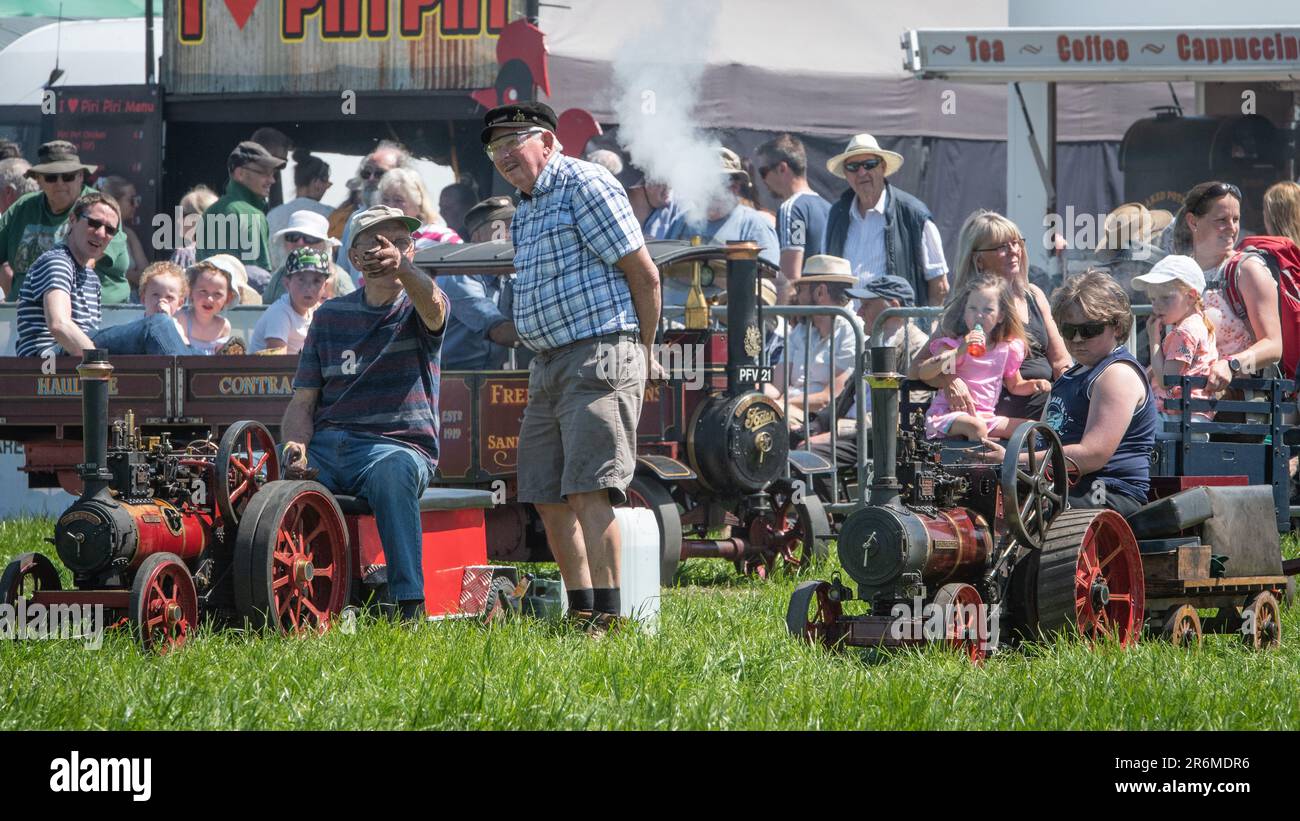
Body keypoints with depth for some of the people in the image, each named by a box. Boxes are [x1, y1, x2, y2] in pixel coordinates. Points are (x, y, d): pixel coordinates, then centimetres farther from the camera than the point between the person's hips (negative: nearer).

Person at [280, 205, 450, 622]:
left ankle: (410, 606, -43)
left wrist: (401, 266, -44)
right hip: (326, 444, 3)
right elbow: (302, 402, 14)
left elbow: (431, 304, -20)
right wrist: (296, 445, -10)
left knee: (391, 470, -40)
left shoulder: (416, 310, 8)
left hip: (400, 444, -3)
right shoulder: (331, 316, 18)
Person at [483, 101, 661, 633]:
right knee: (549, 499, 6)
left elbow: (643, 274, -8)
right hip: (547, 365, 9)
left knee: (590, 491, -15)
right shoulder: (525, 210, 21)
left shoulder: (584, 185, -7)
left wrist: (643, 355, 0)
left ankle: (607, 618, -17)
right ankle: (580, 614, 11)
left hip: (599, 357, -9)